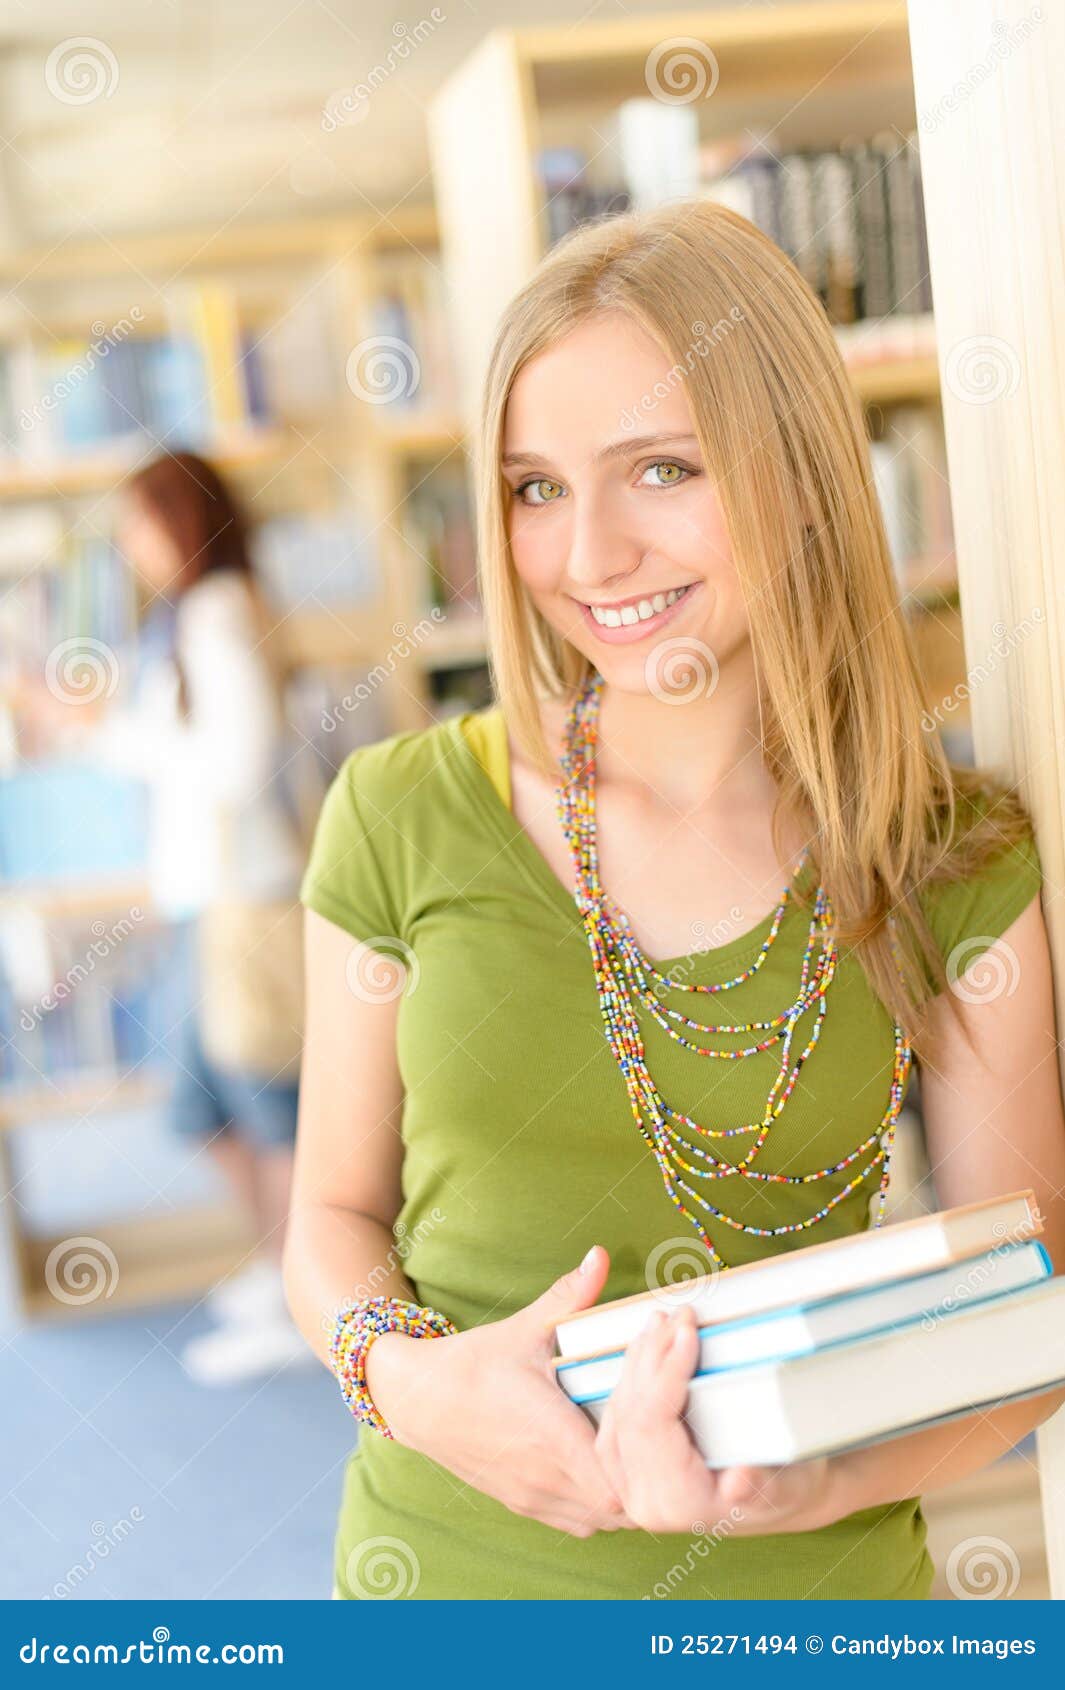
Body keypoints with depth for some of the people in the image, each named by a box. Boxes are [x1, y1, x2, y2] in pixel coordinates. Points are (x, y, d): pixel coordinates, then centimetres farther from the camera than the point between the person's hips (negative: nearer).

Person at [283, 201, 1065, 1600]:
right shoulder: (404, 818, -9)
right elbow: (336, 1215, 1)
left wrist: (824, 1471, -22)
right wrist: (407, 1377, -19)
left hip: (813, 1580, 0)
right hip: (455, 1558, 0)